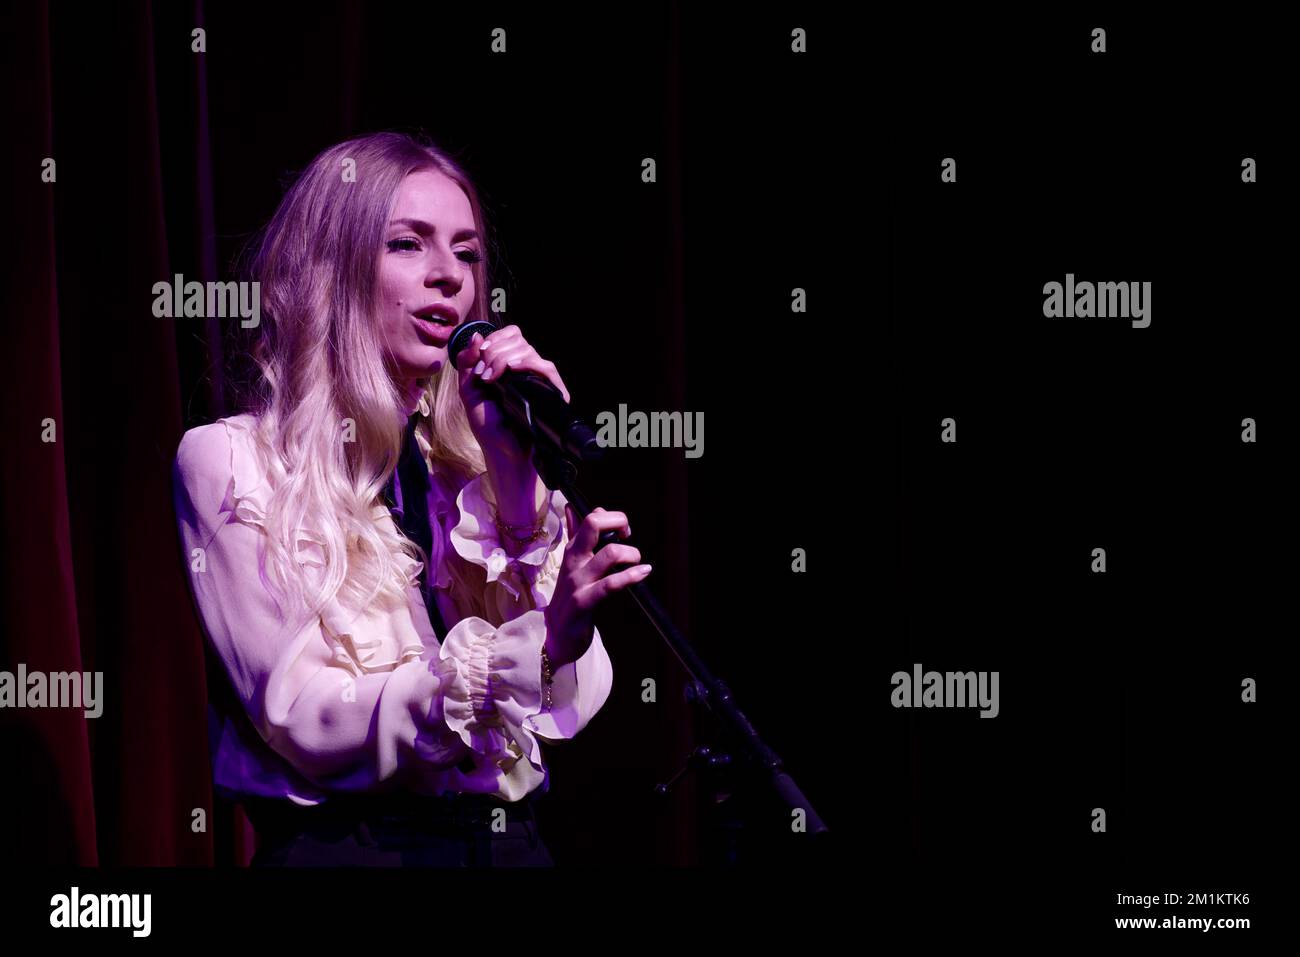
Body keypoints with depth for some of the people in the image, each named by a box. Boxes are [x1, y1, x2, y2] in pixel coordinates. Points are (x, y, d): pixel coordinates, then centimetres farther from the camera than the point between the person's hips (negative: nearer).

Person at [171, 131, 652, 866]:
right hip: (341, 840, -3)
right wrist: (537, 645, -24)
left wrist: (520, 475, -8)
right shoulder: (228, 461, -2)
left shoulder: (470, 459, 9)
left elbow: (573, 705, 0)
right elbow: (307, 724, -13)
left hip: (510, 840, 3)